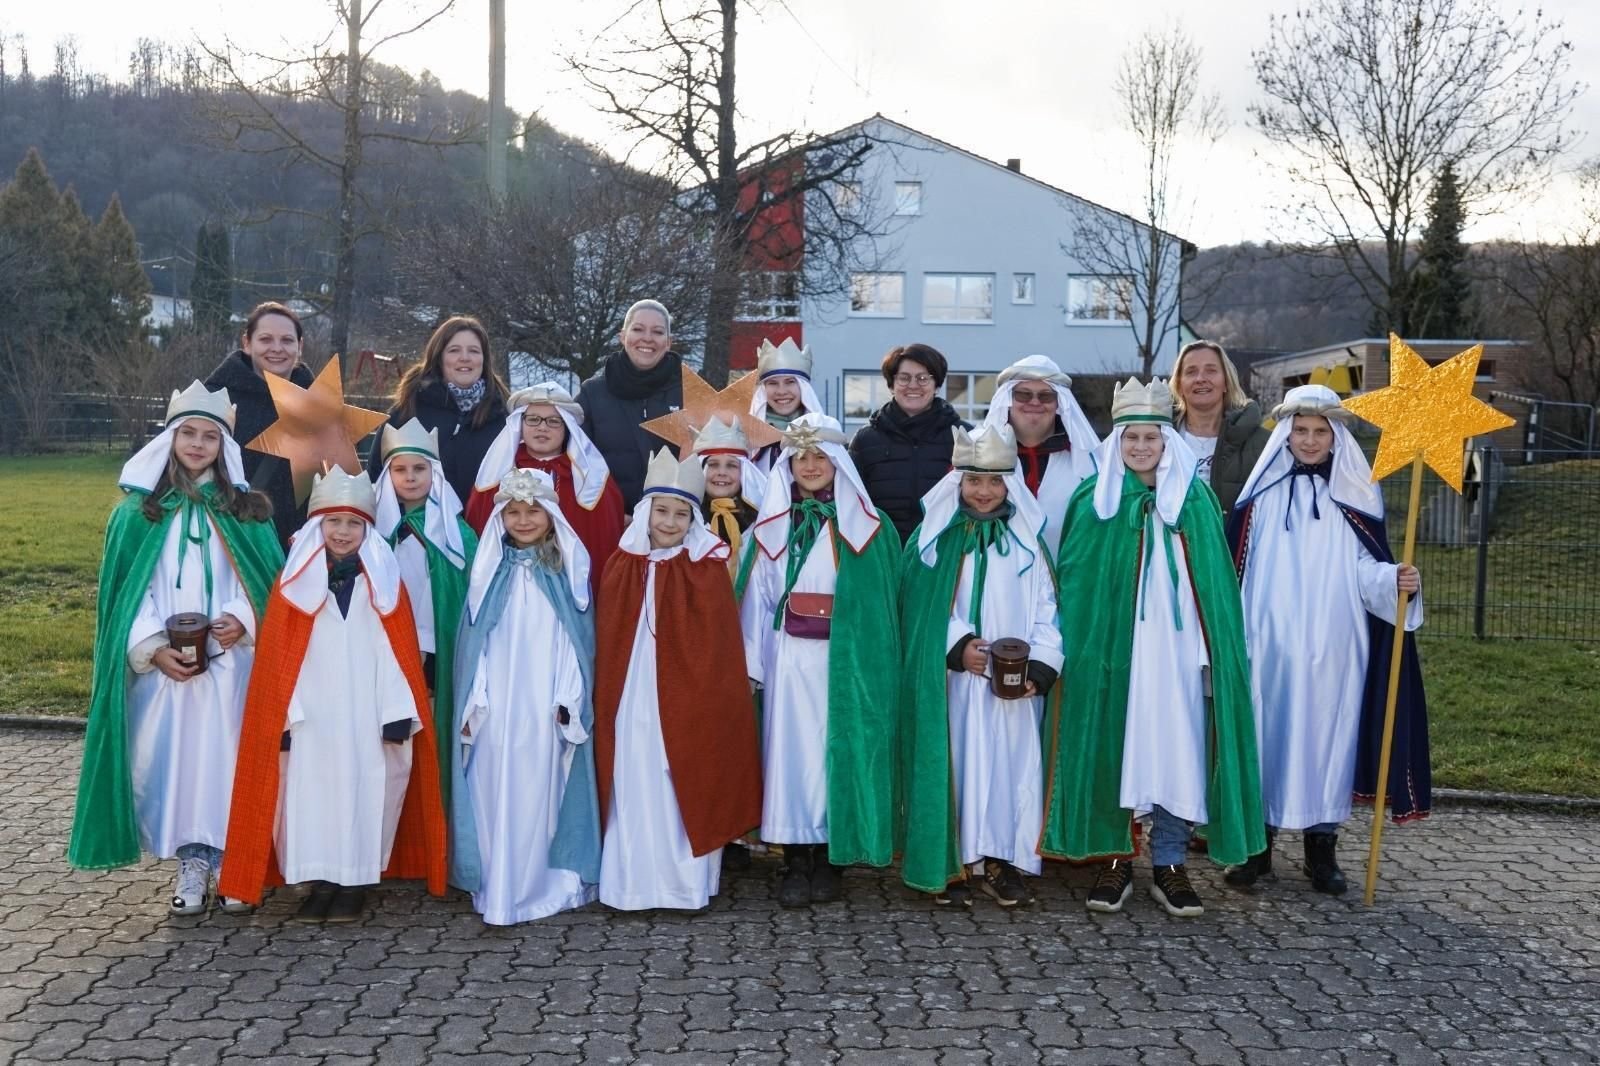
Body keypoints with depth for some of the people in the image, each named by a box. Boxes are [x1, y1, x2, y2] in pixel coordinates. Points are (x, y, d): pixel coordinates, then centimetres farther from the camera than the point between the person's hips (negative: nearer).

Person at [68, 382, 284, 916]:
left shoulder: (246, 509, 7)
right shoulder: (139, 510, 7)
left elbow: (269, 580, 4)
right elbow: (126, 589, 3)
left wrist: (241, 620, -14)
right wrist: (153, 647, -10)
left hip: (231, 661, 0)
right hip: (162, 665, 1)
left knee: (228, 755, -1)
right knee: (169, 757, -1)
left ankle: (231, 861, 9)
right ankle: (191, 861, 10)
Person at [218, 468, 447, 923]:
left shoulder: (383, 582, 4)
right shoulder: (295, 581, 4)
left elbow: (396, 651, 0)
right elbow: (279, 655, 2)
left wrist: (398, 712, -6)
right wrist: (285, 716, -4)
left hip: (368, 712, 0)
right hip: (313, 714, 1)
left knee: (365, 787, 1)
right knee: (312, 788, 2)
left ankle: (356, 881, 13)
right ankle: (322, 881, 13)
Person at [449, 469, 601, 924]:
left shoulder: (568, 570, 5)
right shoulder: (490, 571, 9)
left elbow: (576, 637, 3)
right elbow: (474, 638, 7)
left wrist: (567, 699, -4)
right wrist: (473, 701, 0)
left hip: (545, 705, -1)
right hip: (495, 704, 1)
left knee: (539, 791, -1)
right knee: (495, 792, -1)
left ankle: (544, 886, 8)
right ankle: (496, 891, 4)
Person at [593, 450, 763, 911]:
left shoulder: (707, 567, -2)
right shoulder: (624, 566, 6)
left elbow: (717, 650, -3)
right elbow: (609, 642, 8)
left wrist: (706, 700, -7)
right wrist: (606, 701, 4)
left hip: (687, 700, -2)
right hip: (633, 700, 3)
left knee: (685, 789, 1)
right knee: (636, 788, 4)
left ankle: (686, 883, 11)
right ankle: (636, 883, 12)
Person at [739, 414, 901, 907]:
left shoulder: (866, 525, 2)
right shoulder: (772, 526, 10)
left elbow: (882, 600, -1)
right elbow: (759, 597, 7)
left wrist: (873, 663, -9)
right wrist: (754, 662, 1)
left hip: (846, 659, -2)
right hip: (789, 660, 2)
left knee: (838, 751, 0)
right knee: (791, 751, 1)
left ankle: (829, 860, 11)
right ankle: (795, 863, 8)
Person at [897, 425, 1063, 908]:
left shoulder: (1028, 540, 8)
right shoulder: (933, 537, 4)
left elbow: (1046, 611, 3)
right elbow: (920, 611, 0)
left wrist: (1038, 669, -9)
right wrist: (955, 647, -14)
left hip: (1014, 683, 1)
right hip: (949, 680, -1)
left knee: (1011, 764, 1)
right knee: (954, 762, 0)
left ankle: (1002, 859, 11)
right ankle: (951, 861, 8)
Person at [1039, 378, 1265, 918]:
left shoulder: (1195, 499, 5)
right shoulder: (1092, 499, 3)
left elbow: (1216, 584, 6)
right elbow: (1073, 582, 3)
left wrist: (1215, 652, 0)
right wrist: (1076, 647, -5)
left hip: (1176, 647, 1)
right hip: (1109, 647, -1)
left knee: (1175, 751, 2)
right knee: (1109, 749, 3)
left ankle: (1170, 865, 14)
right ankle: (1114, 860, 16)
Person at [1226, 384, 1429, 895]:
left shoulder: (1356, 494, 5)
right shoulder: (1263, 494, 5)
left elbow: (1365, 568, 3)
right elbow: (1236, 566, 6)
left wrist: (1395, 580, -18)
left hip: (1334, 644, 0)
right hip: (1270, 642, 0)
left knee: (1328, 732, 3)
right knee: (1266, 732, 2)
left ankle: (1322, 846, 14)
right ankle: (1257, 842, 12)